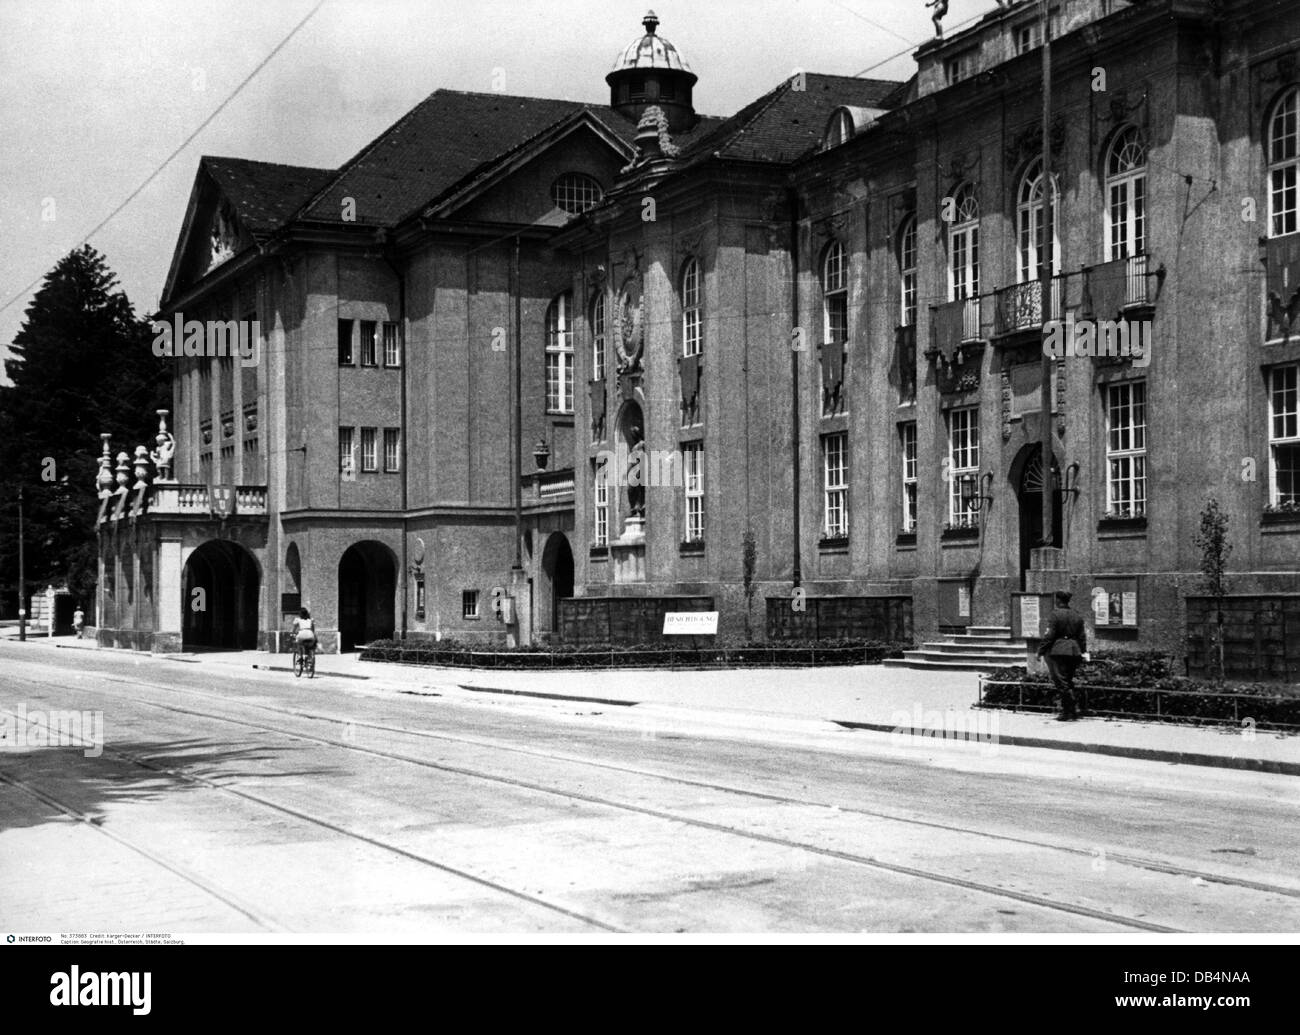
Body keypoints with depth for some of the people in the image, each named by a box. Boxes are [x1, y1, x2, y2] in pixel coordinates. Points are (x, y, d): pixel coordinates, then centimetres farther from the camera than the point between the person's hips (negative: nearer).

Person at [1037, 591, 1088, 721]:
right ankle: (1073, 709, 15)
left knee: (1062, 683, -3)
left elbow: (1050, 635, -12)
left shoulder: (1056, 614, -9)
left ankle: (1069, 713, -5)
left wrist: (1040, 650, -6)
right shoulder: (1078, 616, 10)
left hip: (1058, 651, -6)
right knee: (1068, 681, 16)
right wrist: (1083, 651, 21)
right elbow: (1082, 636, 12)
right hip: (1074, 651, 6)